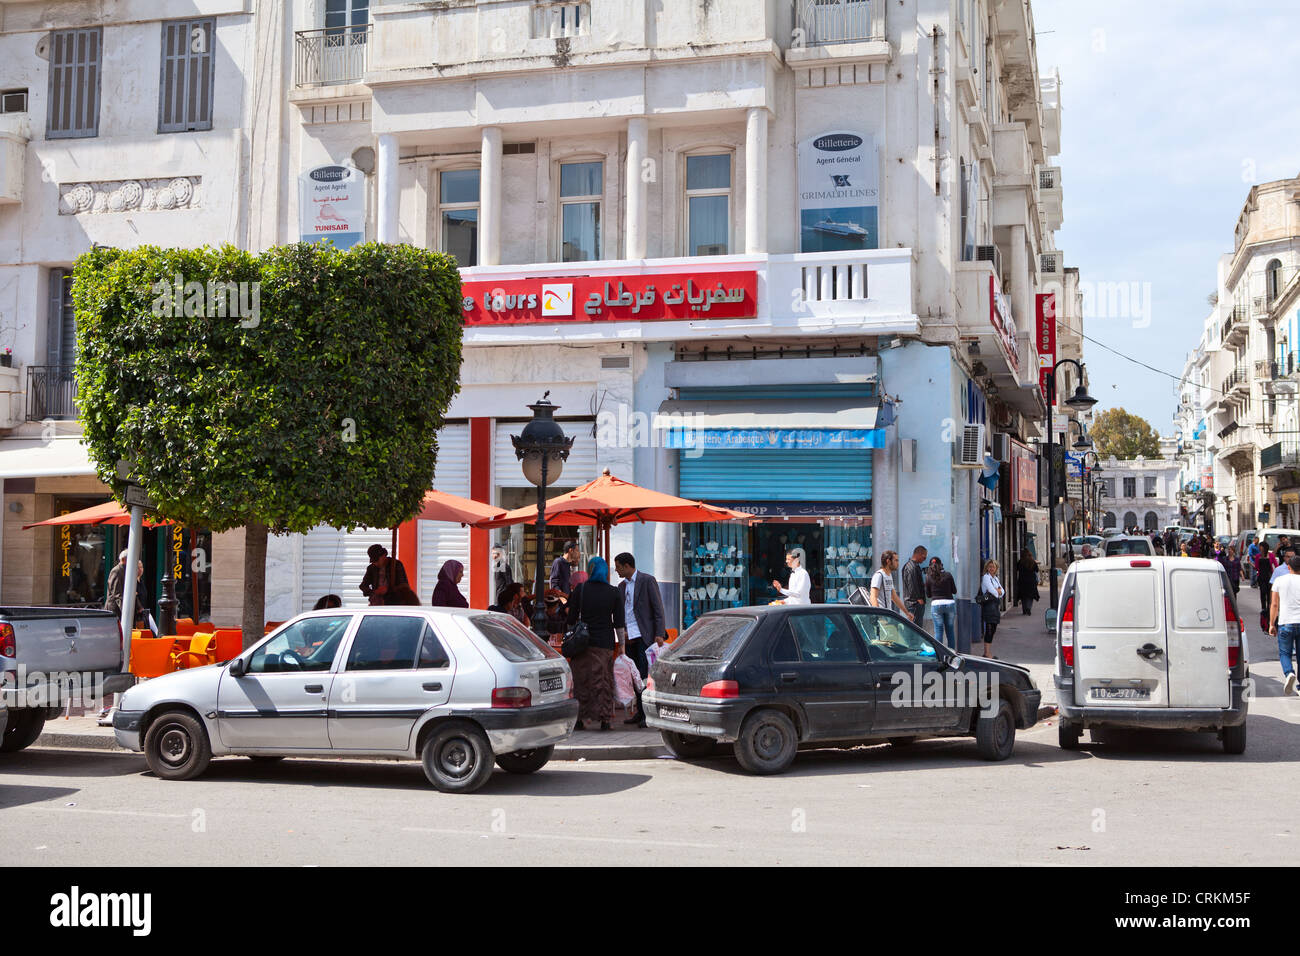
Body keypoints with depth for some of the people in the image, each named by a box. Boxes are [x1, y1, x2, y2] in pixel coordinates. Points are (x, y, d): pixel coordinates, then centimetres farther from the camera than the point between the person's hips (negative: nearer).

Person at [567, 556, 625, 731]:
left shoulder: (580, 590, -3)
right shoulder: (613, 592, -1)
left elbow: (571, 618, 0)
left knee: (582, 680, 8)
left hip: (583, 640, 0)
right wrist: (621, 644, 6)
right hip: (605, 642, 0)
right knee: (604, 680, 6)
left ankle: (580, 719, 8)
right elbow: (618, 622, -1)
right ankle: (604, 719, 4)